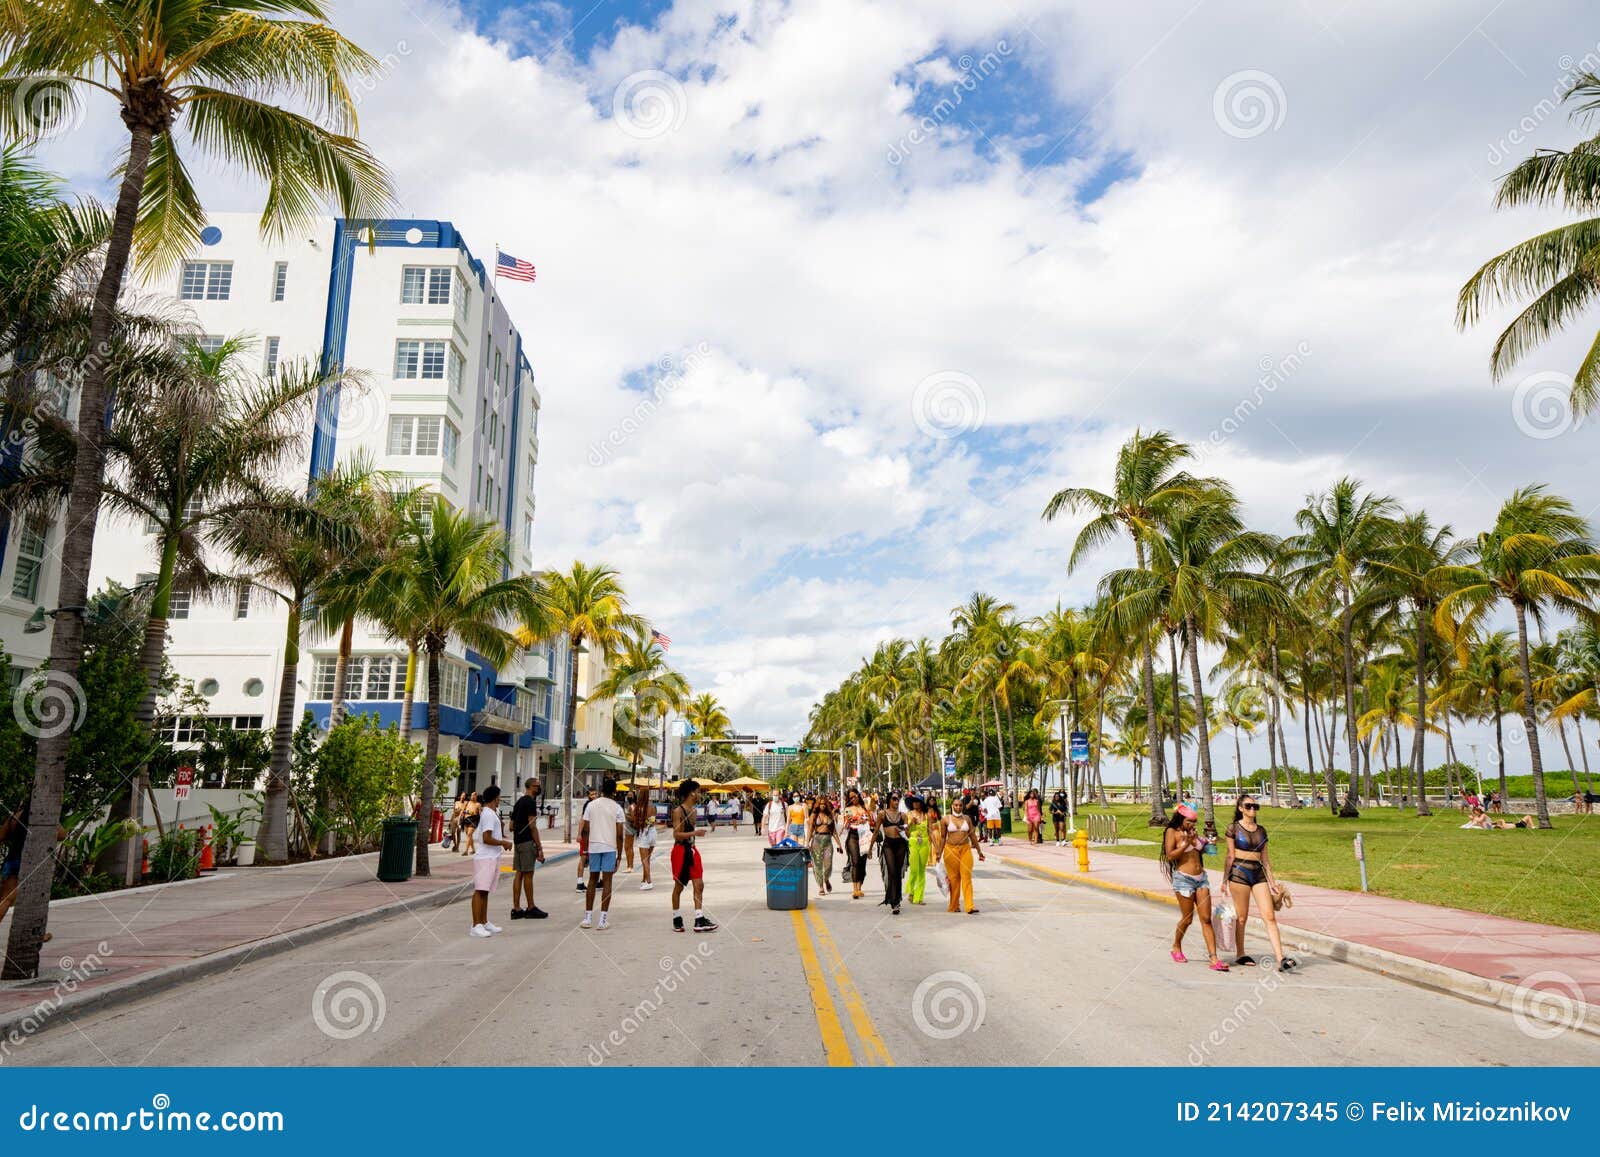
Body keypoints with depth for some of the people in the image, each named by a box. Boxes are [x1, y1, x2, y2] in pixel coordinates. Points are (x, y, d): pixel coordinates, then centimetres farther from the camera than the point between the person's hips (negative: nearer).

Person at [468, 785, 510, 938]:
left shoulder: (492, 812, 14)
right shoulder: (489, 814, -16)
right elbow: (486, 839, -21)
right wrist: (504, 843, -13)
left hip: (491, 858, 10)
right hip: (485, 859, -10)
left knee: (485, 891, 14)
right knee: (480, 890, -9)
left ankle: (484, 922, 20)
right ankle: (476, 926, -10)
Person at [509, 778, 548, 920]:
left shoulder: (519, 802, 17)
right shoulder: (530, 802, -11)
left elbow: (511, 826, 19)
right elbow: (532, 825, -17)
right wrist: (539, 847, -16)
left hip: (517, 841, 9)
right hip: (527, 842, -9)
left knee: (519, 874, 8)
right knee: (528, 874, -3)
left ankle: (516, 909, 9)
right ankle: (531, 908, 3)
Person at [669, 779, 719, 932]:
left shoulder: (693, 810, 11)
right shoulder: (678, 811, -14)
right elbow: (676, 835, -19)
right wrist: (694, 833, -29)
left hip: (692, 850, 7)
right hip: (680, 850, -7)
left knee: (699, 884, -1)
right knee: (679, 886, 5)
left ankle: (699, 920, -1)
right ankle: (676, 919, 19)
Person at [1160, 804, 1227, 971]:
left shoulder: (1193, 832, 14)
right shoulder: (1173, 832, -4)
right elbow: (1169, 856, -13)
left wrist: (1206, 845, 7)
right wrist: (1186, 843, -17)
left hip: (1201, 877, 6)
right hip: (1184, 878, -6)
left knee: (1206, 919, -1)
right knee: (1187, 919, 3)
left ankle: (1214, 959, -4)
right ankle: (1176, 948, 28)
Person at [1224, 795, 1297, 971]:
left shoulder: (1261, 830, 12)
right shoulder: (1233, 828, -1)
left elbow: (1265, 858, 16)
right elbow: (1230, 855, 0)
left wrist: (1272, 881, 14)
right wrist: (1225, 879, -1)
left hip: (1259, 874, 4)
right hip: (1239, 872, -4)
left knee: (1270, 917, -6)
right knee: (1242, 917, 4)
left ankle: (1281, 960, -10)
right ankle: (1240, 955, 19)